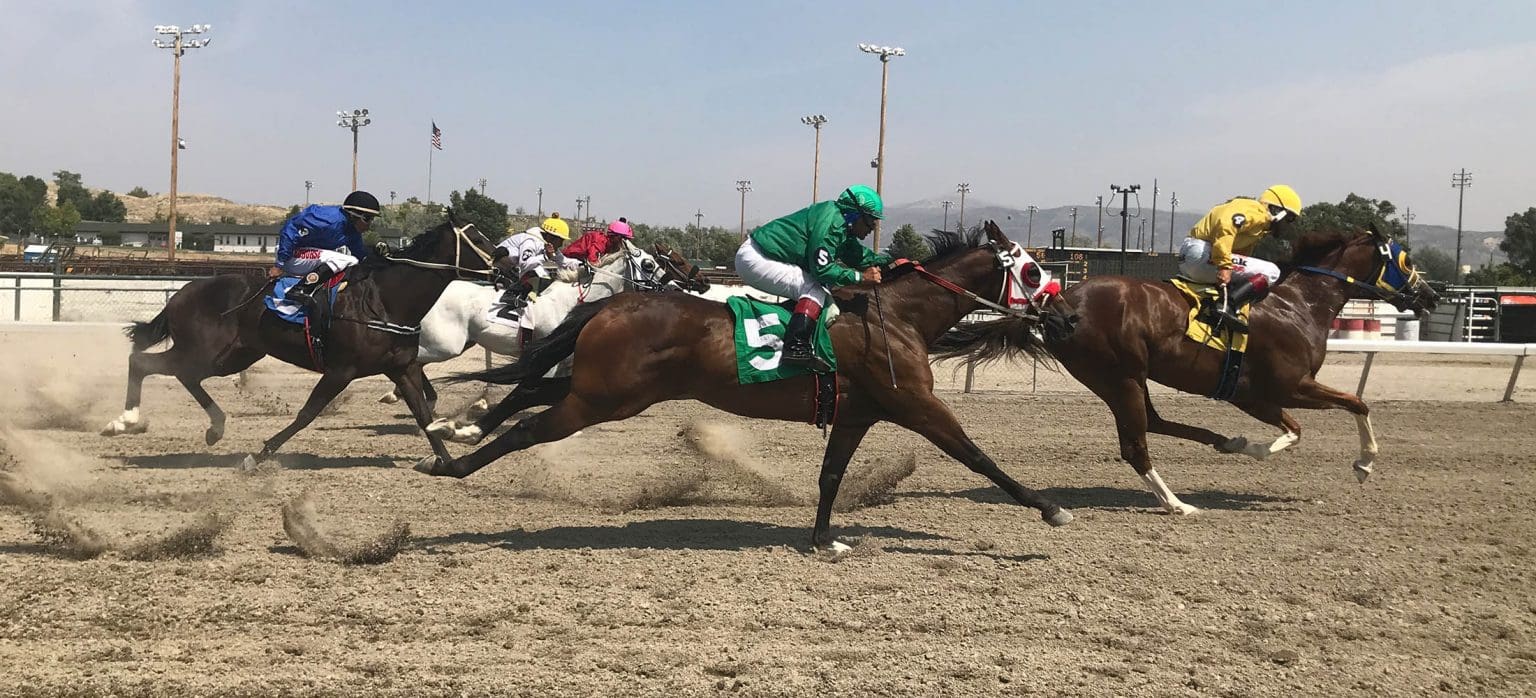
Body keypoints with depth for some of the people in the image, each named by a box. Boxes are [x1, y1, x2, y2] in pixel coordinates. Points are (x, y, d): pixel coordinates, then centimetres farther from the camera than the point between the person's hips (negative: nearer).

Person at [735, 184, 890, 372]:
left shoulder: (842, 227, 13)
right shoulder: (831, 221, -19)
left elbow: (859, 256, 22)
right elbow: (822, 269, -25)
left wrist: (888, 260, 12)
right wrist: (860, 277, -20)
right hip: (754, 259, -11)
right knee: (815, 290, -18)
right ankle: (796, 347, -32)